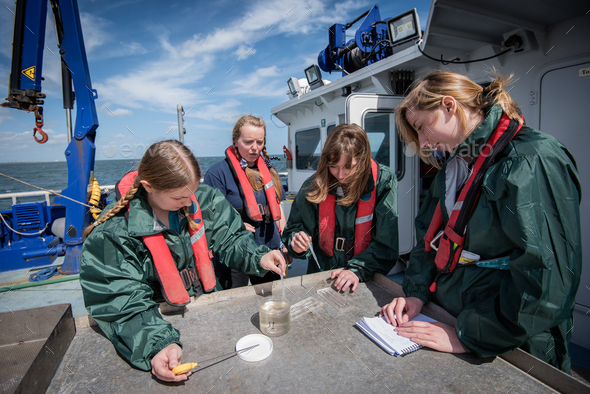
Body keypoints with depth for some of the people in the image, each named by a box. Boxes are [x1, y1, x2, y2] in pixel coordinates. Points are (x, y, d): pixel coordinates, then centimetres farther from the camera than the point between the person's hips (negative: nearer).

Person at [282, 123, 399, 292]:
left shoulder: (383, 181, -8)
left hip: (367, 280, 2)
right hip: (320, 277, -1)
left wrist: (358, 270, -19)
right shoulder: (314, 186, -3)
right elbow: (295, 227, 7)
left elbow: (388, 241, -9)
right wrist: (297, 242, -14)